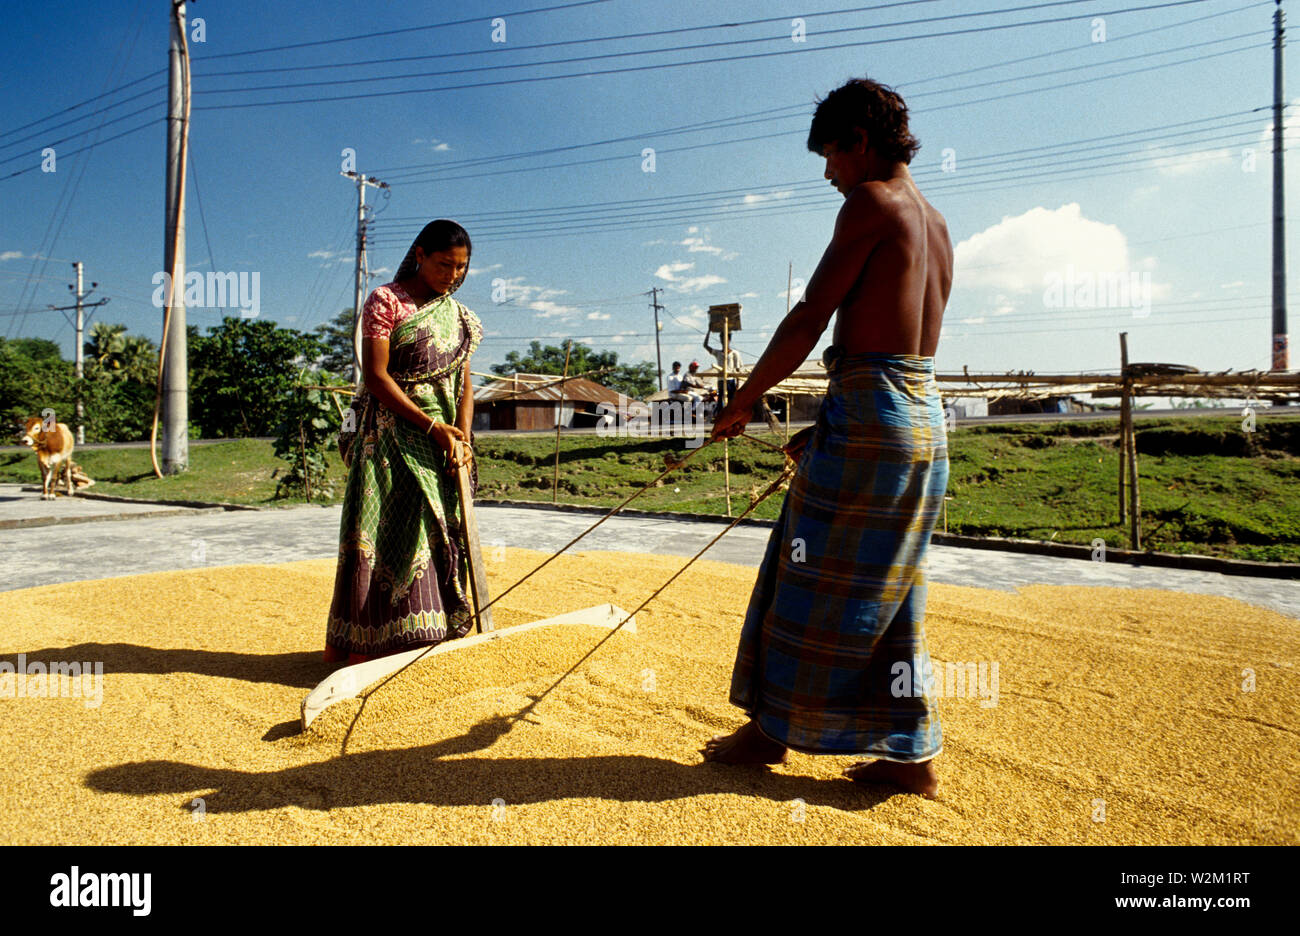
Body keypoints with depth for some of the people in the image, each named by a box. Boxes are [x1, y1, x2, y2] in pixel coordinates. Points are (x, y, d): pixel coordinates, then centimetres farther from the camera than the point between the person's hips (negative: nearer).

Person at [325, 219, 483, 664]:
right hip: (391, 433, -6)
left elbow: (464, 381, 9)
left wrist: (461, 435, -7)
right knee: (389, 533, -7)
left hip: (442, 439, 6)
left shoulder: (456, 314, 13)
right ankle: (375, 639, 0)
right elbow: (376, 377, -12)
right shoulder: (386, 301, -5)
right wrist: (431, 425, -16)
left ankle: (436, 628, 17)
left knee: (441, 531, 7)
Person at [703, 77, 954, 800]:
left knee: (813, 584, 3)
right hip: (925, 421, 9)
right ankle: (913, 755, 20)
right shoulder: (935, 223, 20)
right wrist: (828, 430, 22)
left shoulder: (872, 201, -7)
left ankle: (771, 729, 18)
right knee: (891, 592, 13)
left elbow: (811, 318, -12)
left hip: (869, 413, -9)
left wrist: (744, 402, -3)